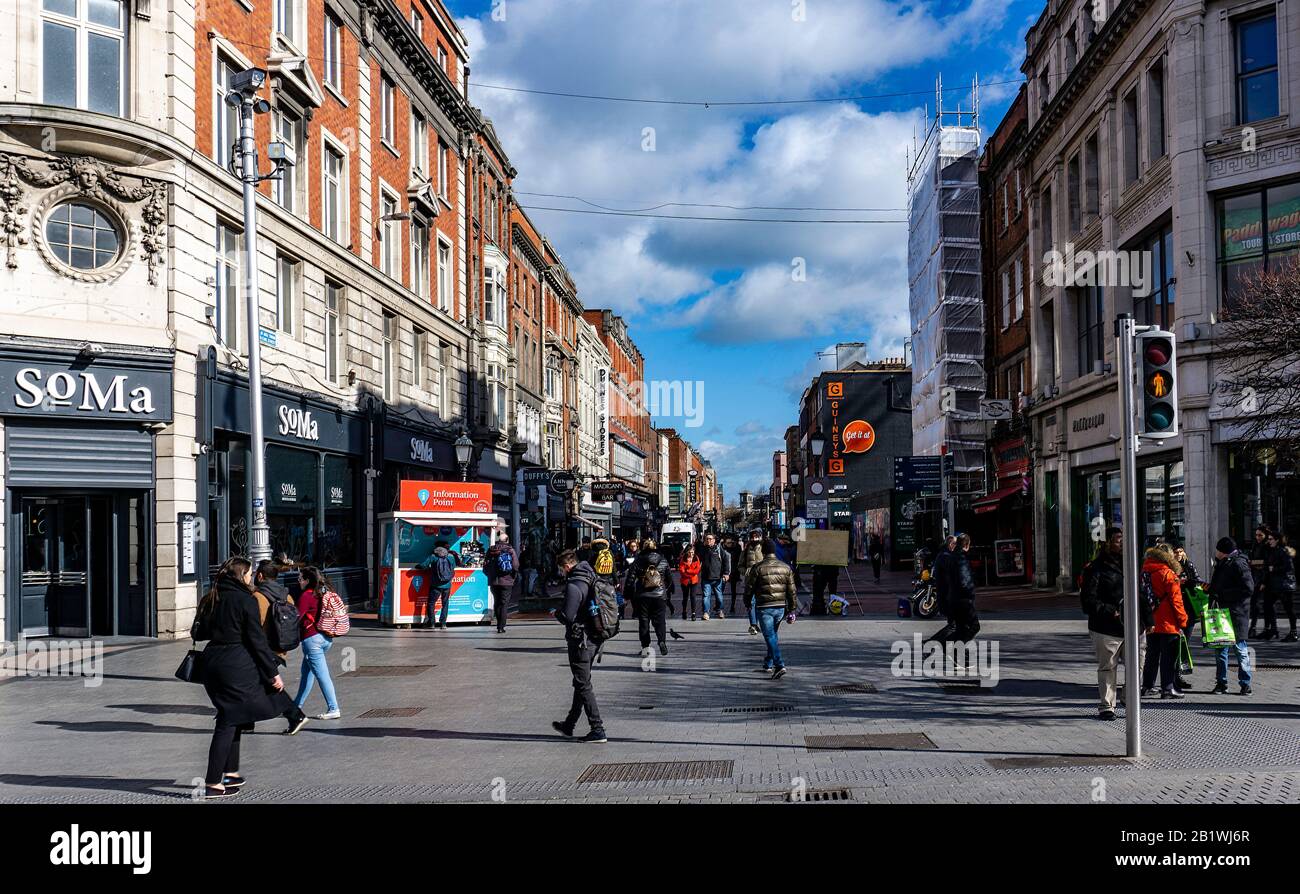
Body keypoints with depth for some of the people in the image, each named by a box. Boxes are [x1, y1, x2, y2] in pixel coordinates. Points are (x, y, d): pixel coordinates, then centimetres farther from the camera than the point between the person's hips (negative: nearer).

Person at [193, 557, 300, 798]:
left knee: (231, 718, 20)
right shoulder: (245, 600, -9)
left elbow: (199, 633, 12)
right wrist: (274, 672, -7)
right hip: (237, 665, -7)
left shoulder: (210, 599, 10)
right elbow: (257, 640, -11)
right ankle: (212, 784, -1)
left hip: (211, 661, 7)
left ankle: (230, 773, 27)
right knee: (228, 723, -2)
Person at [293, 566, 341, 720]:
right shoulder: (325, 593, 10)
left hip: (312, 638, -8)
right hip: (327, 638, 8)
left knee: (322, 674, -6)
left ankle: (333, 709, -6)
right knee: (306, 671, 20)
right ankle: (297, 705, 29)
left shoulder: (306, 596, -12)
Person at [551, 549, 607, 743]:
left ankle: (598, 730, -3)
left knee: (584, 686, -2)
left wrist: (556, 612, -2)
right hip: (594, 640, 9)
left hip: (580, 641, -9)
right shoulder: (591, 580, 9)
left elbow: (568, 617, -23)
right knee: (581, 683, 18)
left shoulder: (573, 586, -19)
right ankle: (569, 725, 32)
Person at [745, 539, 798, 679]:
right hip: (780, 607, 5)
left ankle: (779, 665, -15)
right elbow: (791, 591, 6)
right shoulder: (785, 567, 4)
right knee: (773, 634, 22)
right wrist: (791, 610, 12)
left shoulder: (758, 567, -9)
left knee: (770, 636, -3)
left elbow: (749, 588, -3)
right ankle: (769, 662, 31)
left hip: (764, 607, -5)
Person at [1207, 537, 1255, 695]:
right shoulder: (1221, 563, 14)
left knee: (1240, 648, -1)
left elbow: (1249, 590, -18)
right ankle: (1221, 682, 17)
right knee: (1220, 648, 9)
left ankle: (1245, 684, 8)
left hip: (1236, 613, -8)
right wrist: (1210, 589, 7)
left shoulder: (1239, 564, -12)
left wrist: (1222, 593, -18)